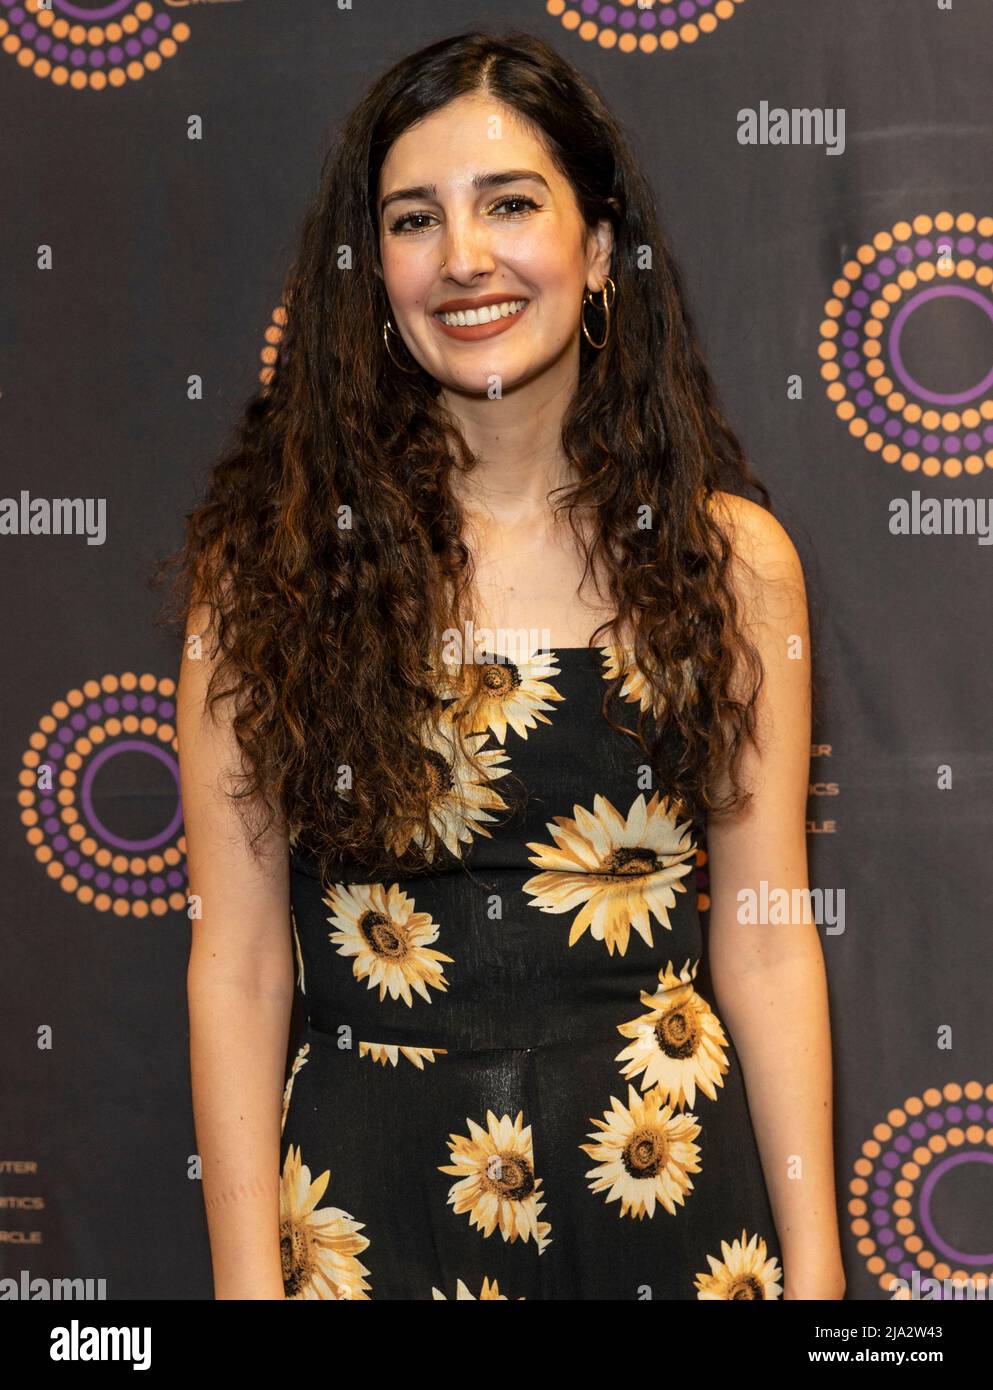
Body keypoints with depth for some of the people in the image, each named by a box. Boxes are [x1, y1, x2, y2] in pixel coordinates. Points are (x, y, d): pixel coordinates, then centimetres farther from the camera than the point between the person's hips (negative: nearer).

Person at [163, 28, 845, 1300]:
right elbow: (237, 963, -6)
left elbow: (765, 944, -1)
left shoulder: (731, 558, -3)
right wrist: (247, 1273, -7)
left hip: (663, 1176, 1)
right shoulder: (271, 554, -7)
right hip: (367, 1190, -1)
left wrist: (815, 1267, -2)